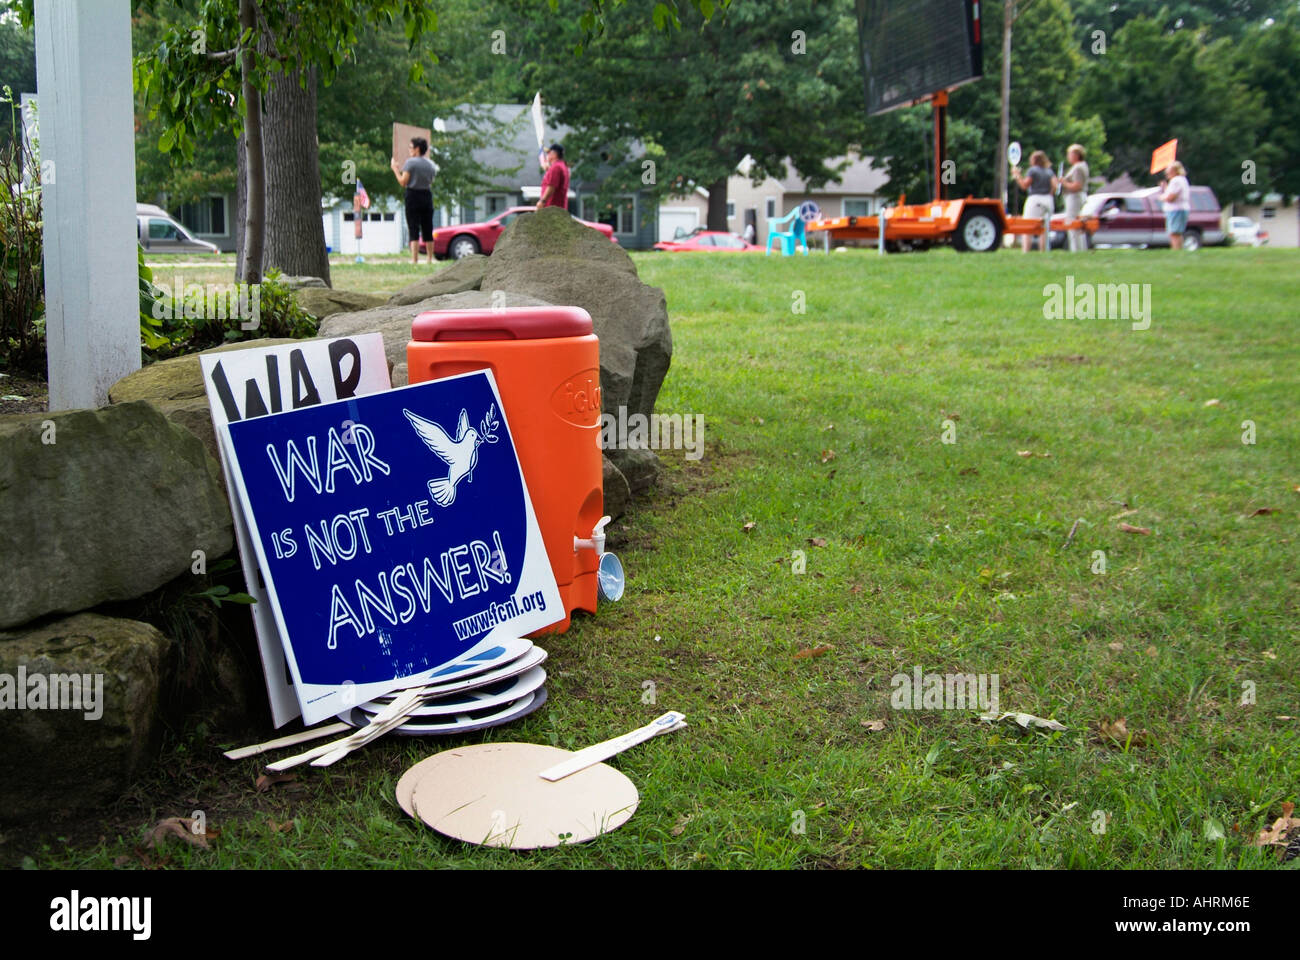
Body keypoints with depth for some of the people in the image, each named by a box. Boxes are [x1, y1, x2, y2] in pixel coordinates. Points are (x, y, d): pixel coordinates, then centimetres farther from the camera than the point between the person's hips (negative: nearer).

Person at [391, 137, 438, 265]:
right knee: (428, 231, 10)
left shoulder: (410, 162, -9)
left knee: (414, 230, -5)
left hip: (413, 195, -5)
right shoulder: (431, 164, 8)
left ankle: (414, 260, -11)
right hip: (427, 196, 5)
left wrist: (395, 169, 2)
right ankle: (430, 260, 13)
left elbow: (403, 182, -13)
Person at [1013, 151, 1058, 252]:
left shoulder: (1033, 170, -4)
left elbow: (1024, 185, -9)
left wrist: (1017, 175, 0)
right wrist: (1049, 194, 15)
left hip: (1035, 199, -6)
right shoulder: (1049, 171, 13)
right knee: (1045, 228, 10)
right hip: (1048, 200, 6)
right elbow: (1056, 185, 2)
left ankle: (1026, 251, -15)